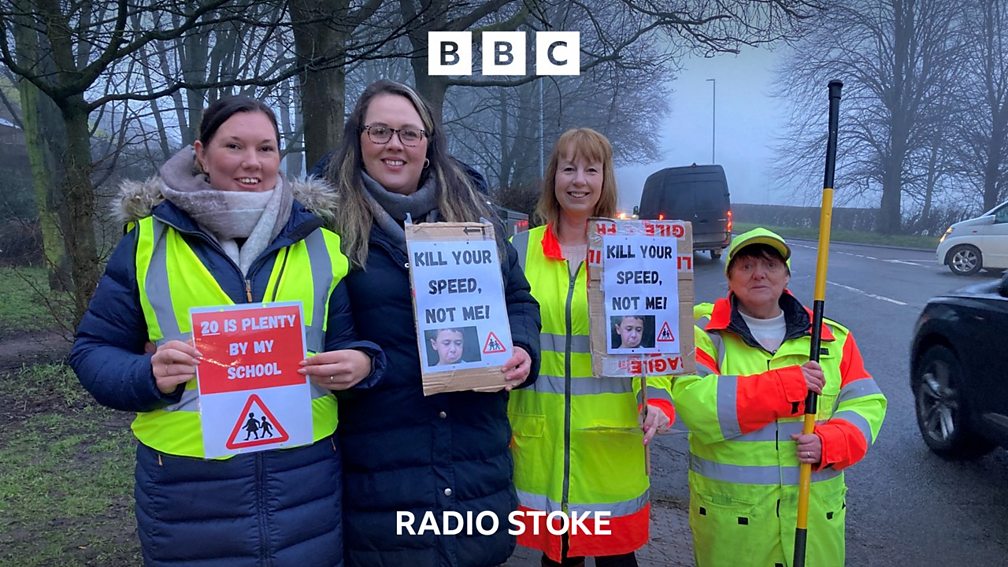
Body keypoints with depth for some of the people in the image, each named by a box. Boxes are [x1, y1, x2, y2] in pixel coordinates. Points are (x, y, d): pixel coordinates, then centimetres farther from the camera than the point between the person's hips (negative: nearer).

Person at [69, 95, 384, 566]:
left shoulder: (320, 241, 3)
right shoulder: (149, 241, 0)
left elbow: (348, 337, 8)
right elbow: (93, 350, 4)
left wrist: (359, 361, -16)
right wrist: (149, 374, -17)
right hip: (188, 492, -1)